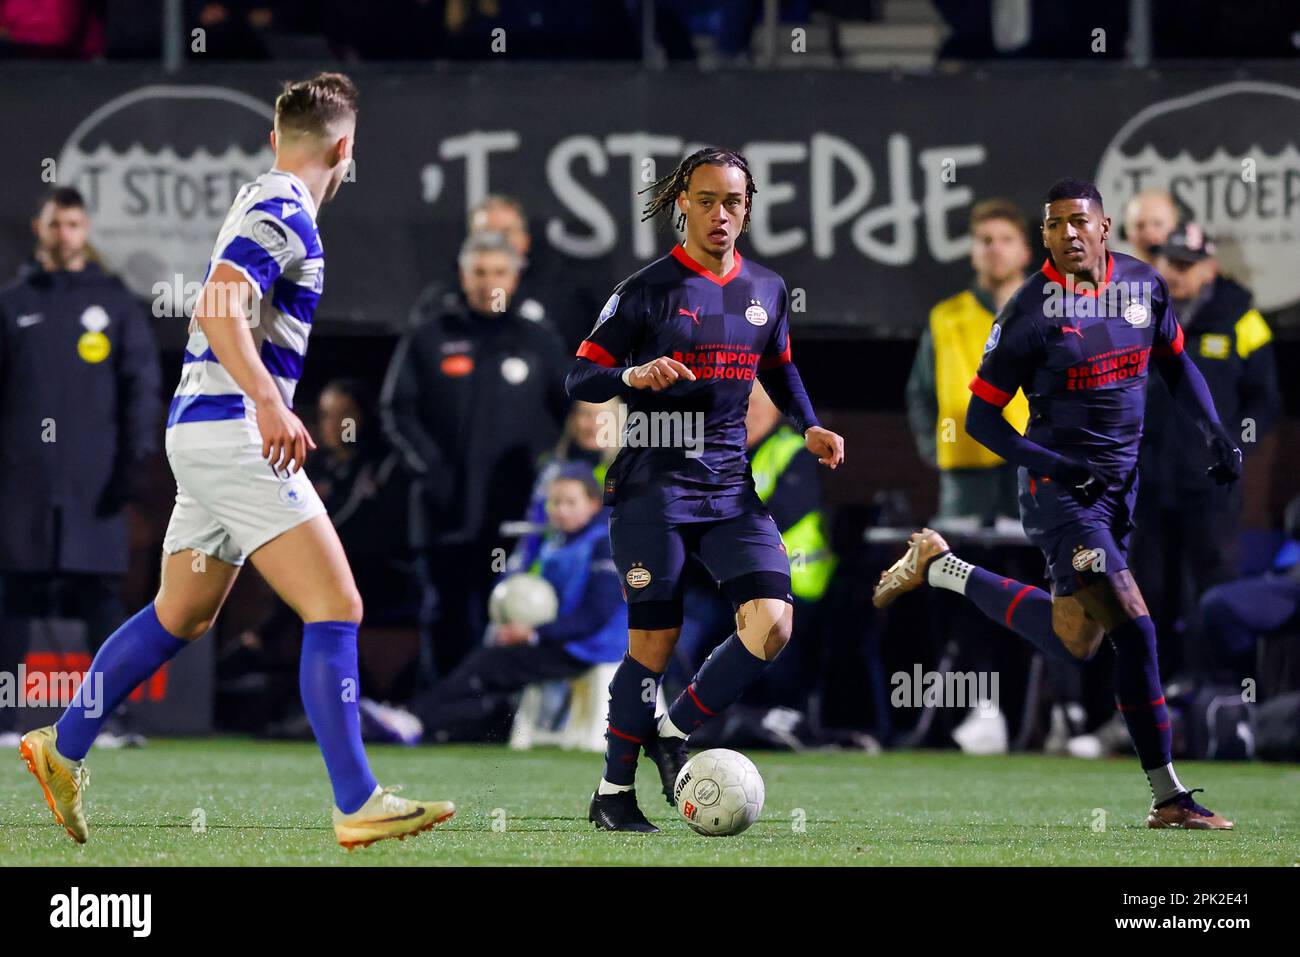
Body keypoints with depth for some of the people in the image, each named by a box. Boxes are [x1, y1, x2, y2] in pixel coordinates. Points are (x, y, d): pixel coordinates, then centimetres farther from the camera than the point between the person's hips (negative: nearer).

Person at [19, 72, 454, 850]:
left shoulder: (263, 204, 19)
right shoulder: (284, 214, -12)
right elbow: (218, 306, -26)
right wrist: (269, 404, -34)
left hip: (202, 430, 10)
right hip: (232, 432, -10)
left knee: (181, 616, 21)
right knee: (335, 609, -13)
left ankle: (64, 748, 29)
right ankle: (358, 805, -17)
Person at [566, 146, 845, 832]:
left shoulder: (766, 291, 10)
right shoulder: (646, 291, -4)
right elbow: (579, 378, -3)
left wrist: (809, 427, 11)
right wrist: (633, 376, -23)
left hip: (729, 486, 5)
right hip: (654, 485, -5)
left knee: (772, 626, -12)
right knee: (655, 641, -7)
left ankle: (675, 731, 9)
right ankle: (613, 793, 8)